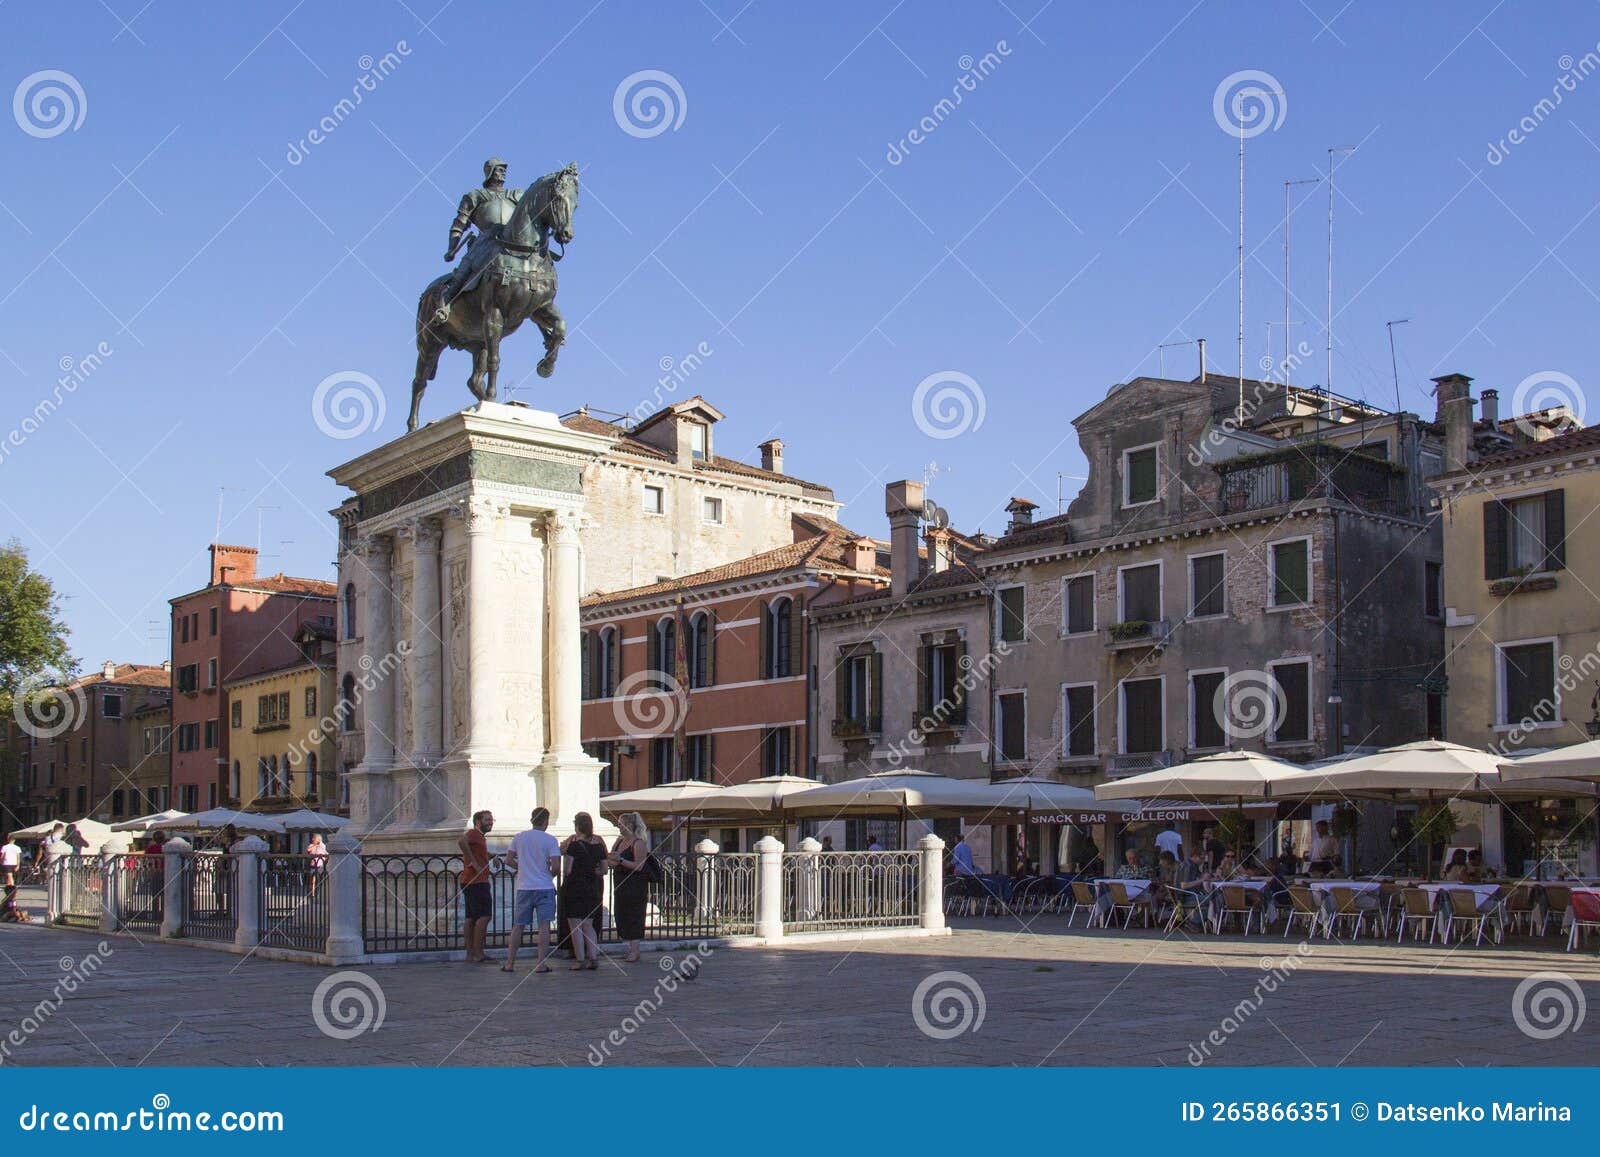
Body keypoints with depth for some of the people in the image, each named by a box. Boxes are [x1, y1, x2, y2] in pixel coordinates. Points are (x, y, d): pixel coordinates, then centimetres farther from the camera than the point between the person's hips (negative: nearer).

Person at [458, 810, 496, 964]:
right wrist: (474, 863, -26)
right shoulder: (474, 833, -10)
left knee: (471, 917, 9)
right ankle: (478, 953, -12)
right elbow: (461, 841, -31)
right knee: (484, 915, -11)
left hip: (469, 882, 11)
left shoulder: (479, 837, 21)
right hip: (478, 882, -11)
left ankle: (470, 954, 12)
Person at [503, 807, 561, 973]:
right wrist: (551, 875, 8)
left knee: (518, 926, 11)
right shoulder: (550, 840, -6)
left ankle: (510, 963, 13)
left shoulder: (519, 837, 4)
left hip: (524, 888, 3)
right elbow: (556, 866, -13)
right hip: (544, 888, -3)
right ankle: (541, 963, -6)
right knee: (544, 926, -2)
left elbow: (508, 860, 5)